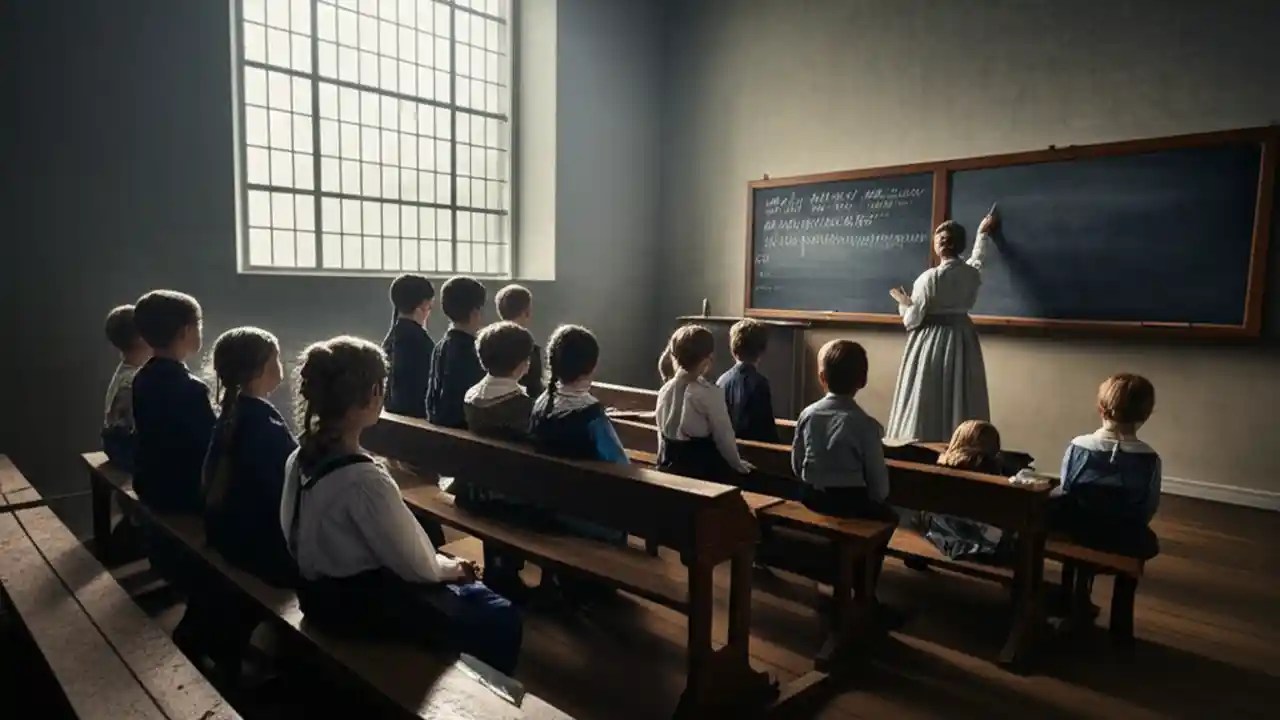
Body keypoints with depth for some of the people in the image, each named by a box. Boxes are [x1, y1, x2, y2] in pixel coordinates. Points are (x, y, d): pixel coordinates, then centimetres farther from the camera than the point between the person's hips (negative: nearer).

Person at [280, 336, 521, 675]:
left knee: (473, 593, 22)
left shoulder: (301, 457, -4)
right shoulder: (363, 478, -32)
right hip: (361, 604, -9)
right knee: (501, 620, 1)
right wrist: (451, 567, 0)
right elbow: (413, 564, -23)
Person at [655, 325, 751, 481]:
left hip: (669, 468, 7)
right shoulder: (710, 394, -18)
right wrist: (738, 465, 6)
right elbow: (724, 437, -11)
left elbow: (661, 435, 9)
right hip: (703, 470, -7)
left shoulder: (664, 390, 0)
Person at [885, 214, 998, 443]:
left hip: (931, 343, -6)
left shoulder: (929, 277, -16)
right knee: (962, 404, 9)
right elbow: (978, 258, 30)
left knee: (926, 405, 0)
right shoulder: (972, 272, 2)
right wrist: (983, 234, 46)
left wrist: (903, 303, 8)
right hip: (963, 340, 6)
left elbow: (912, 320, -12)